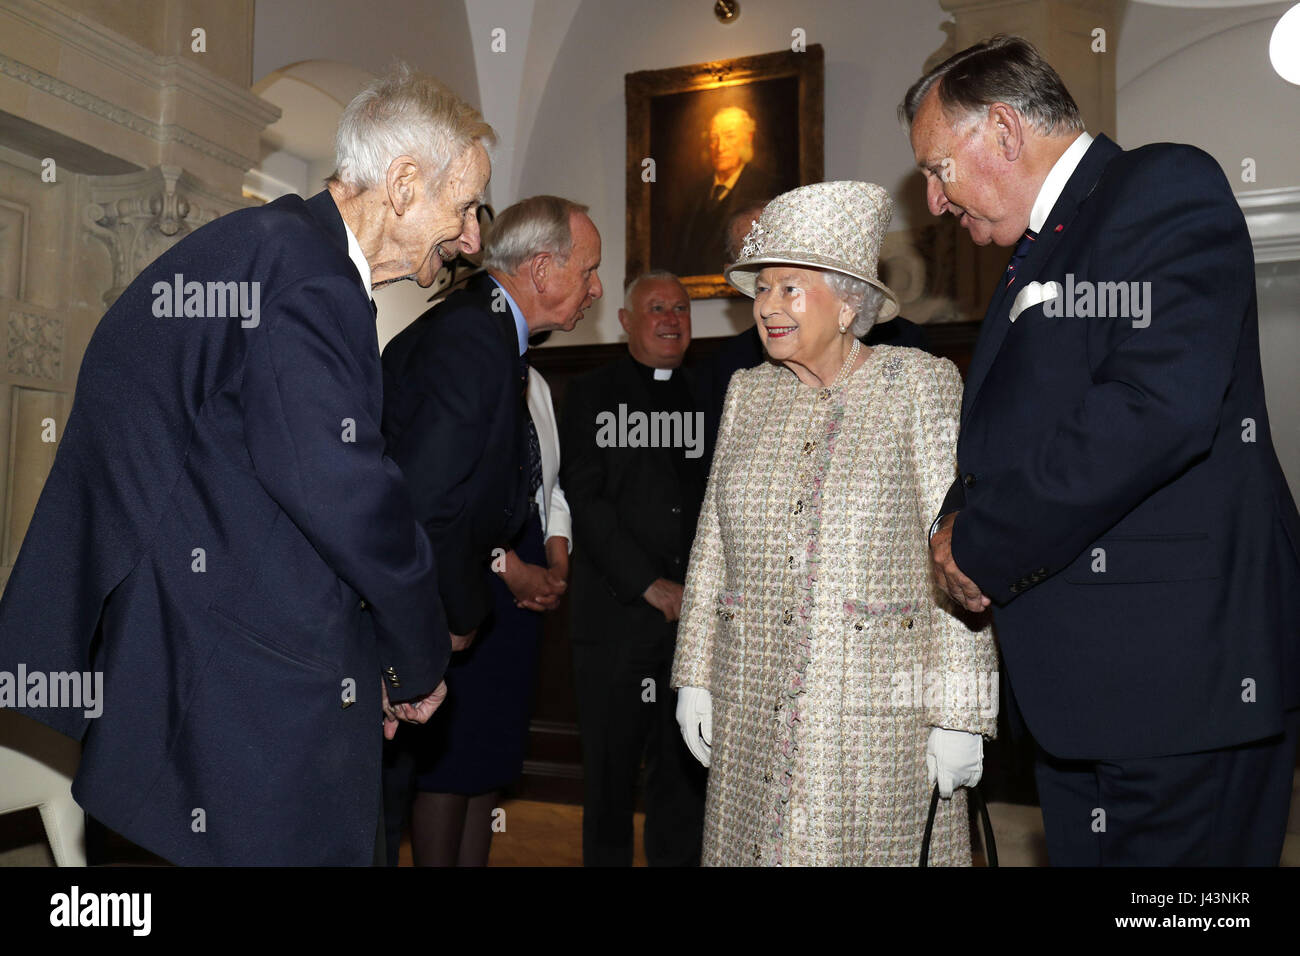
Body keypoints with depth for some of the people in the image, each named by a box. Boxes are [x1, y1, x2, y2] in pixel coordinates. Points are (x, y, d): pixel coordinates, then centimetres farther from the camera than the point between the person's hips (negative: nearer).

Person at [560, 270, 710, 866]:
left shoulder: (707, 397, 14)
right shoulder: (590, 395, 6)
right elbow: (585, 499, -4)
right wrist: (650, 584, -10)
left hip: (696, 615, 2)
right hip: (616, 614, -2)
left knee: (684, 773, 6)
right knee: (610, 772, 6)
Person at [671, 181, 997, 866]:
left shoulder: (920, 384, -3)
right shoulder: (748, 393, 10)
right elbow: (713, 542, 12)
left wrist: (959, 714, -13)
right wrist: (694, 676, 9)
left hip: (880, 699, -4)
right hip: (754, 703, 4)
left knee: (876, 847, 3)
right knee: (758, 845, 11)